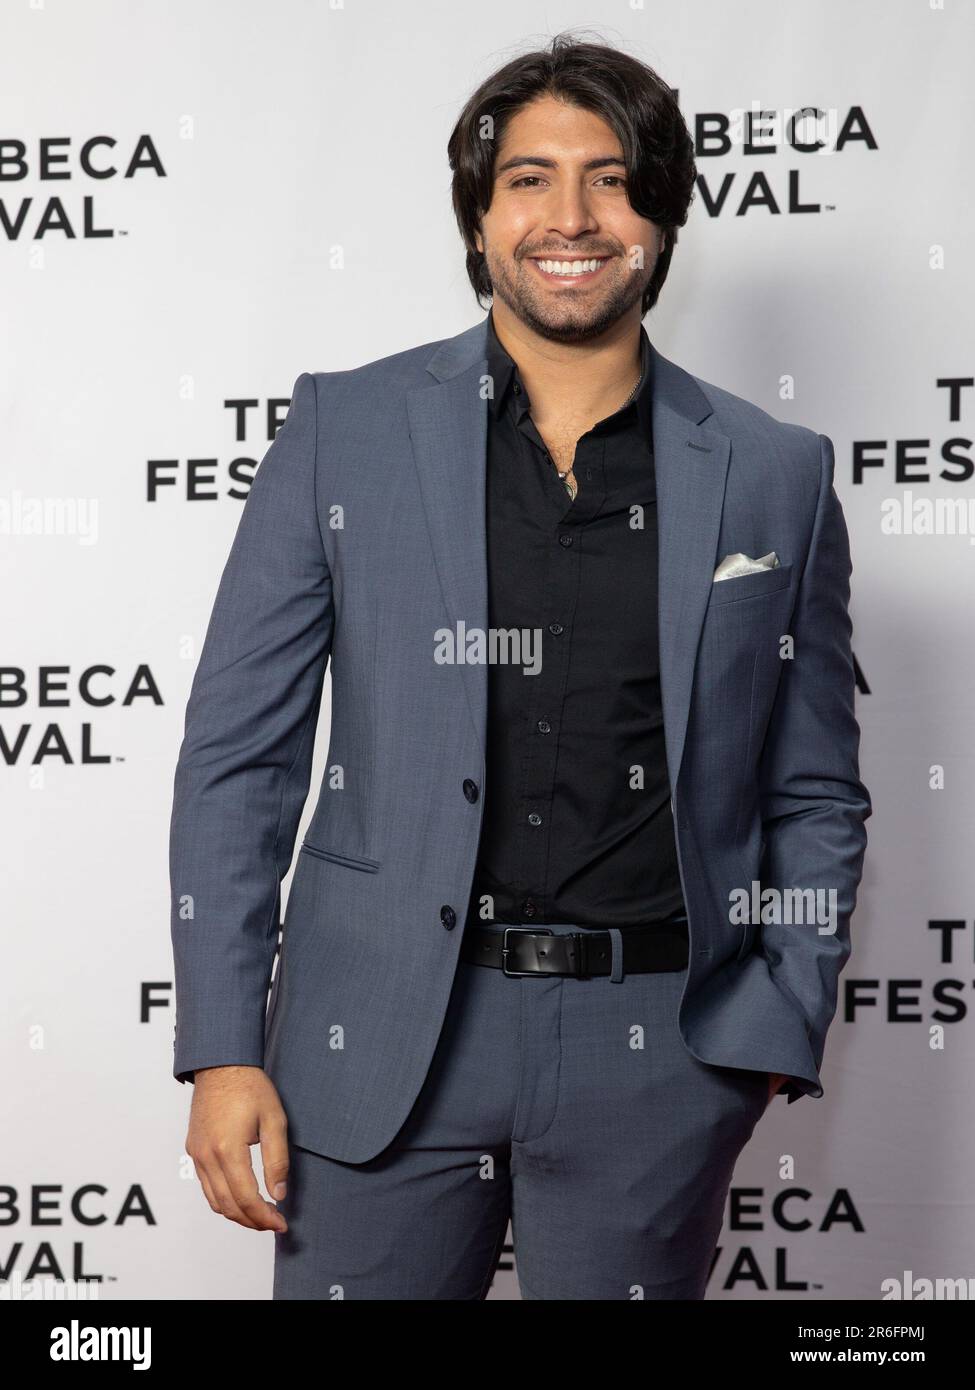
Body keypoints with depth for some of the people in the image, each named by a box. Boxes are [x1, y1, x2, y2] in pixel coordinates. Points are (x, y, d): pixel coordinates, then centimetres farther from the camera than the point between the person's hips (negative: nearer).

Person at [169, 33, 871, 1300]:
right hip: (384, 1038, 0)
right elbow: (238, 755, 2)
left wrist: (776, 1043, -1)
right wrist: (223, 1050, -4)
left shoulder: (776, 477, 4)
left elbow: (813, 799, 9)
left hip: (655, 1053, 1)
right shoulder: (346, 429, 2)